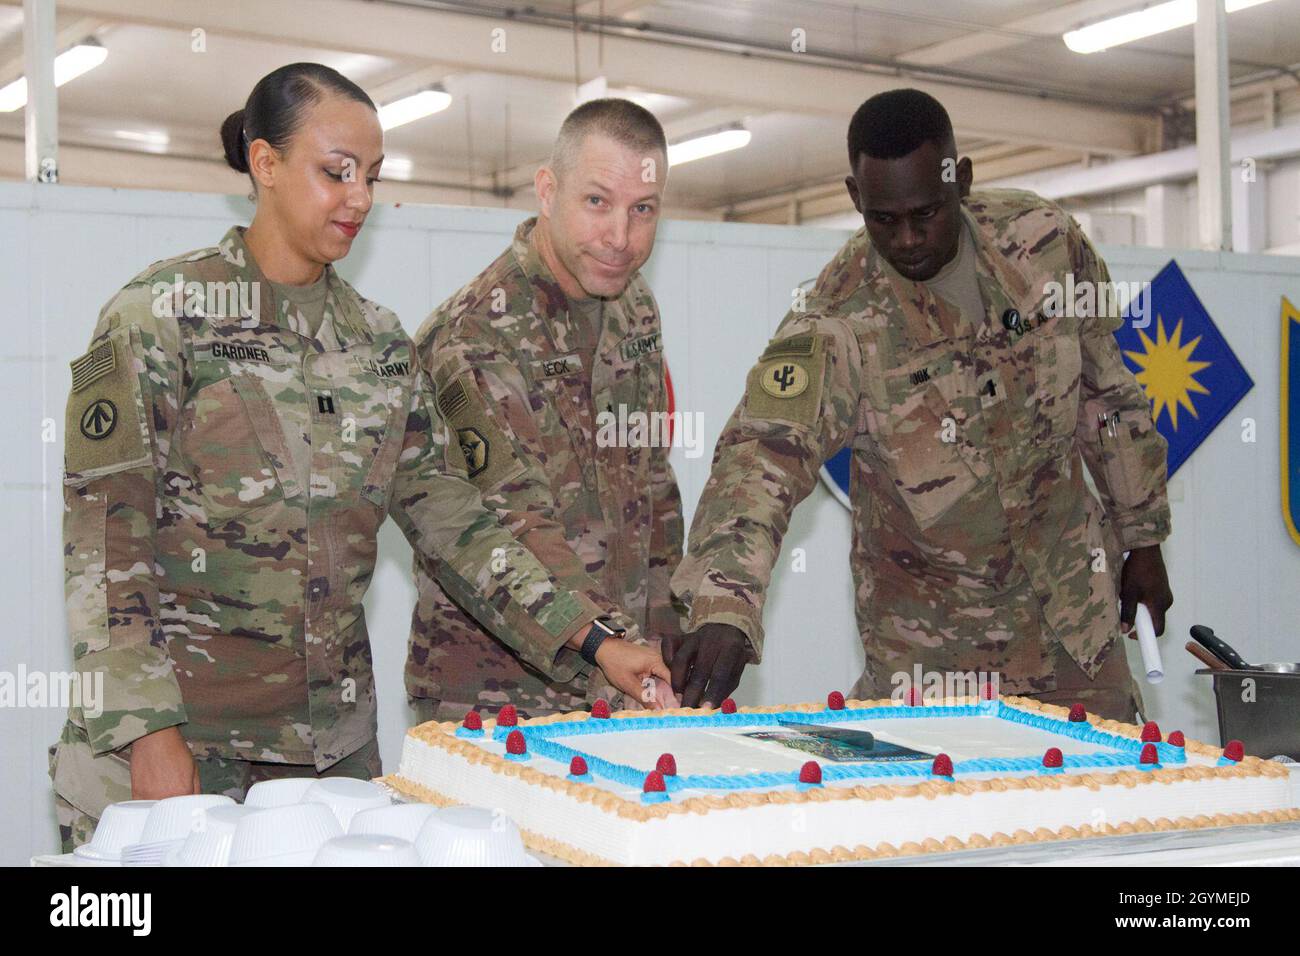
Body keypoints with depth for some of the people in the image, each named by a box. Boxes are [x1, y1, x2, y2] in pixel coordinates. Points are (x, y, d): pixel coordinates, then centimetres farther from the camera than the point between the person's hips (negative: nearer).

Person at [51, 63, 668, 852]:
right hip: (180, 728, -5)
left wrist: (593, 637, -3)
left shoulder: (378, 339, 10)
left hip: (335, 736, 5)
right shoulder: (163, 313, -6)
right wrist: (150, 732, -17)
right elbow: (105, 536, -10)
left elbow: (447, 512, 7)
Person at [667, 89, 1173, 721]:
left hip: (1071, 599, 3)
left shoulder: (1048, 242, -10)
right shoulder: (838, 322, -23)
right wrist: (723, 611, -55)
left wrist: (1143, 538, 10)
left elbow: (1108, 392, 5)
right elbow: (764, 454, -38)